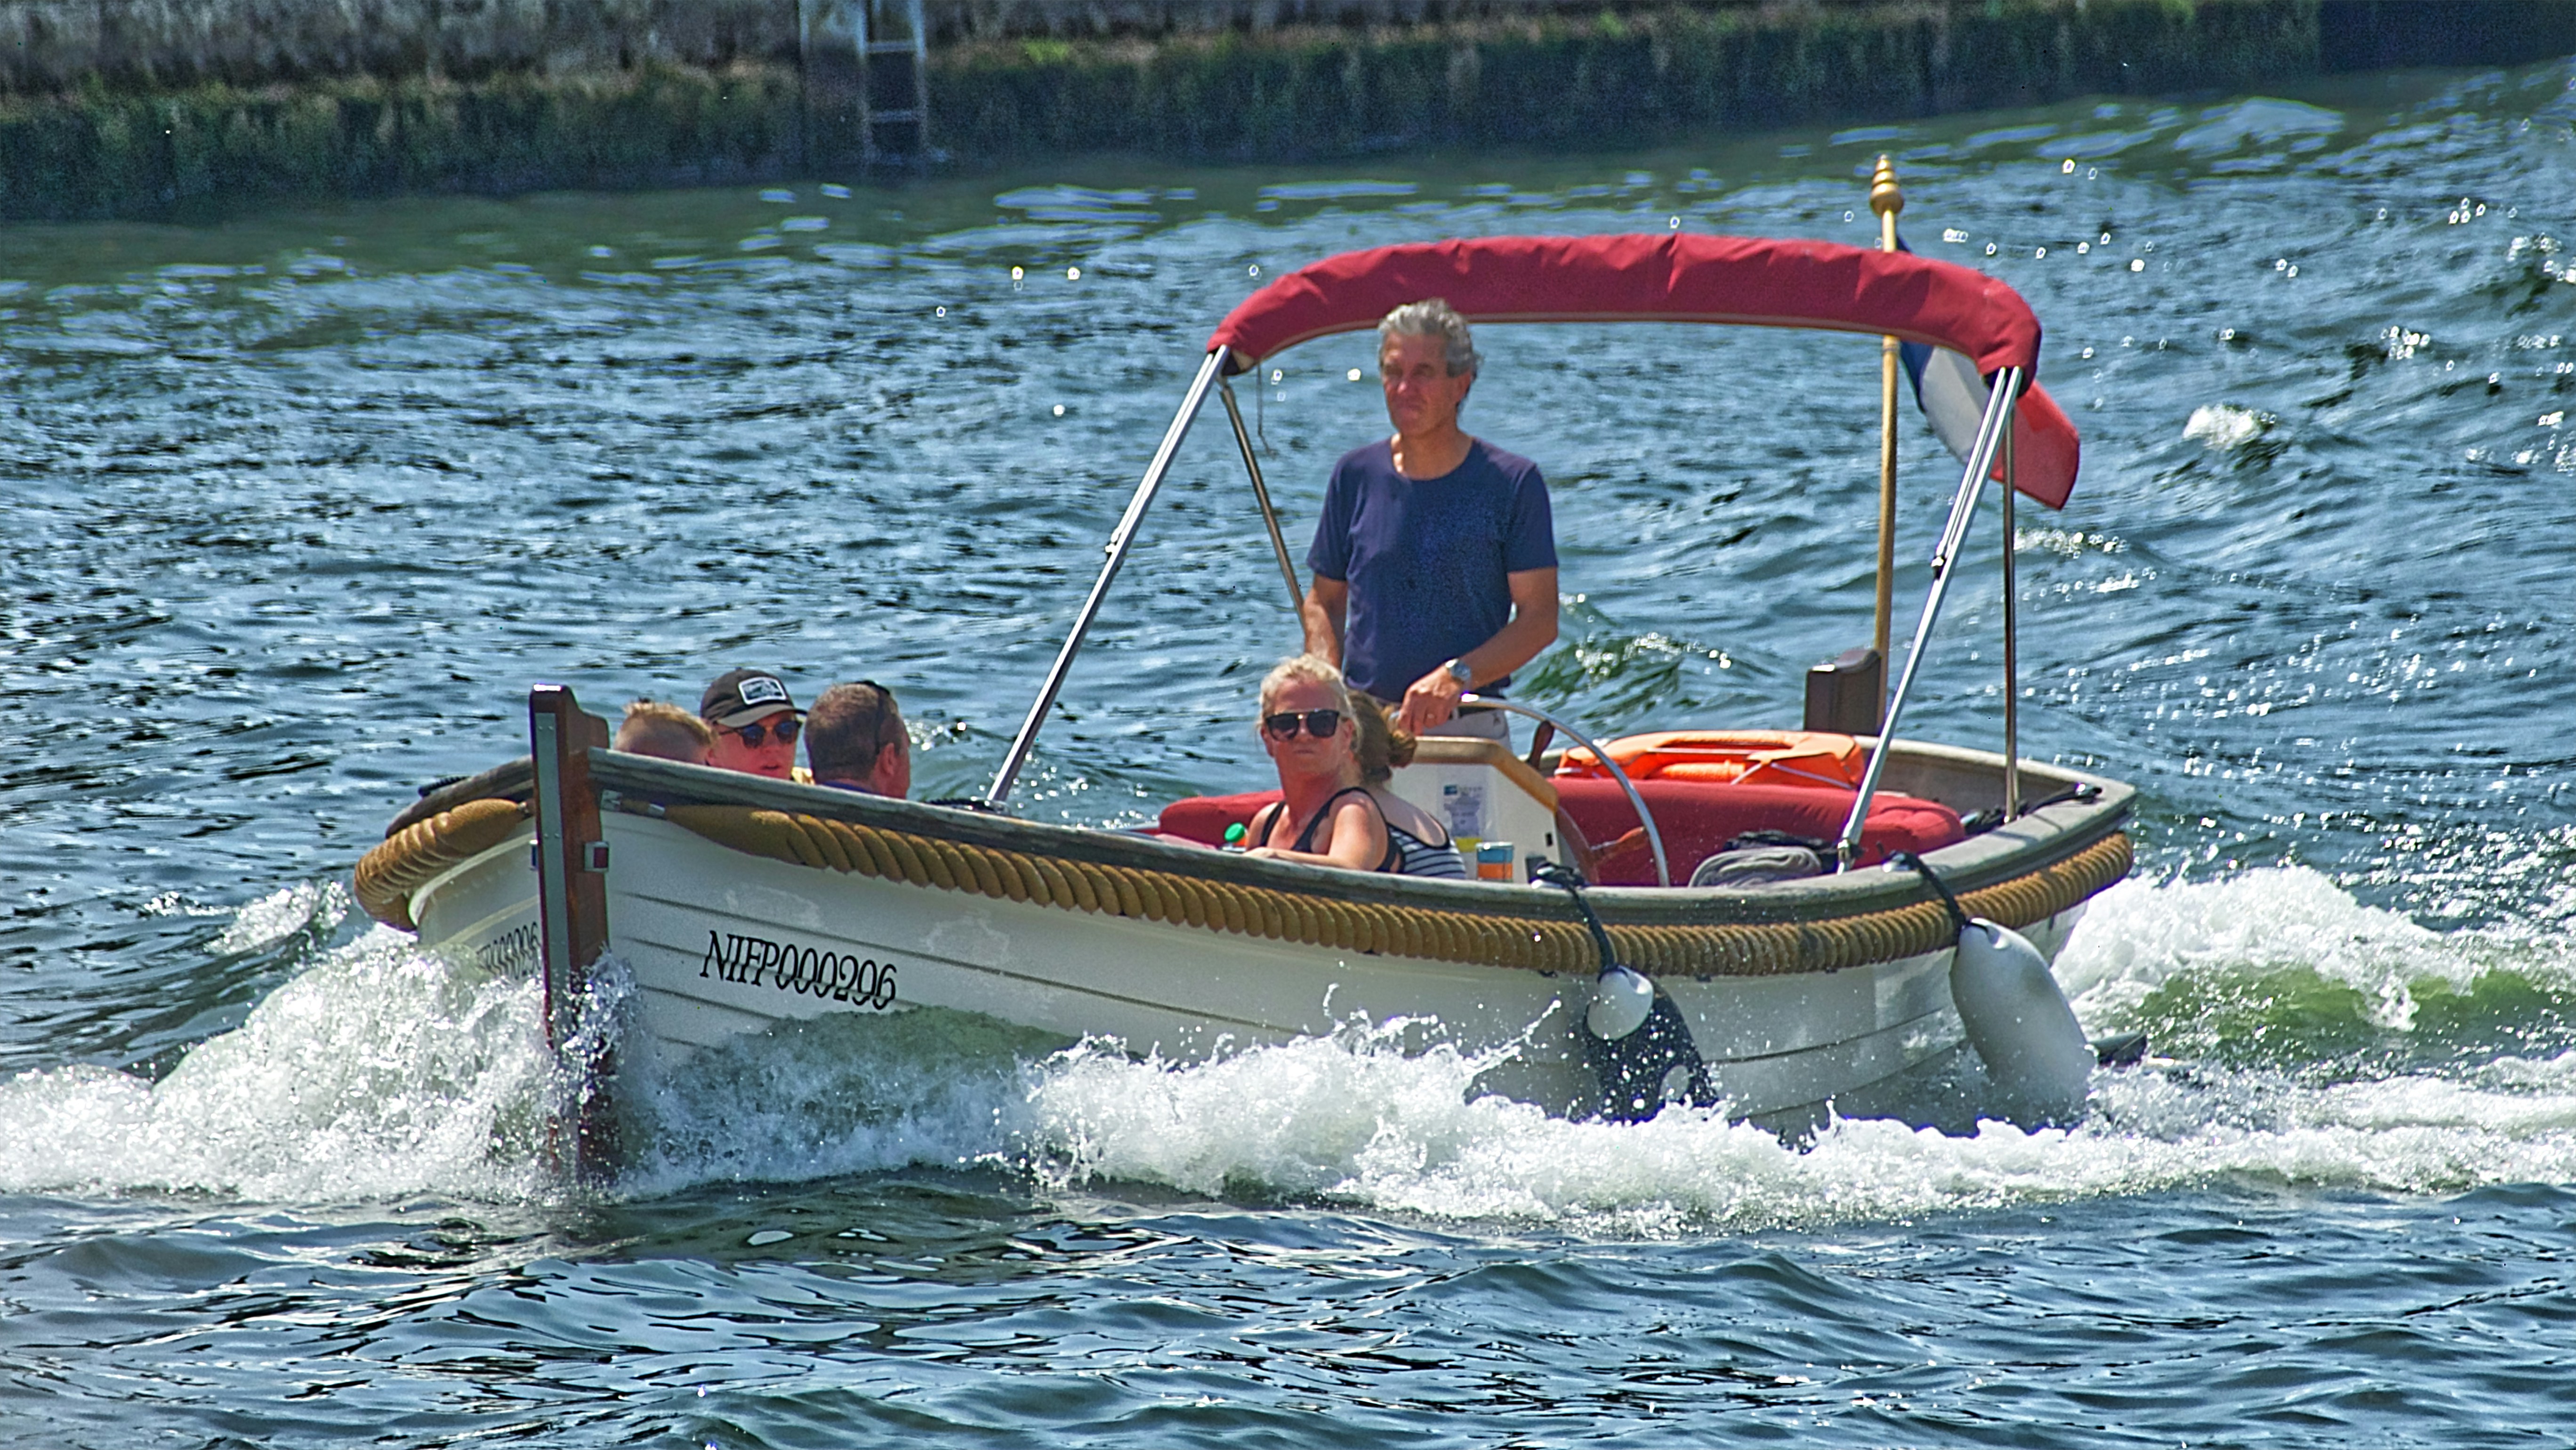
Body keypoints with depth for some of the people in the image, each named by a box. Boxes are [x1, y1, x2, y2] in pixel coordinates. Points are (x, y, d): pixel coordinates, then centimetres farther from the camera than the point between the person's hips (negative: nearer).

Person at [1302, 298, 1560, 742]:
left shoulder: (1513, 484, 2)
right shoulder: (1356, 477, 12)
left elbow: (1540, 619, -2)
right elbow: (1325, 600, 19)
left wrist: (1457, 677, -17)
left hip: (1469, 727, -2)